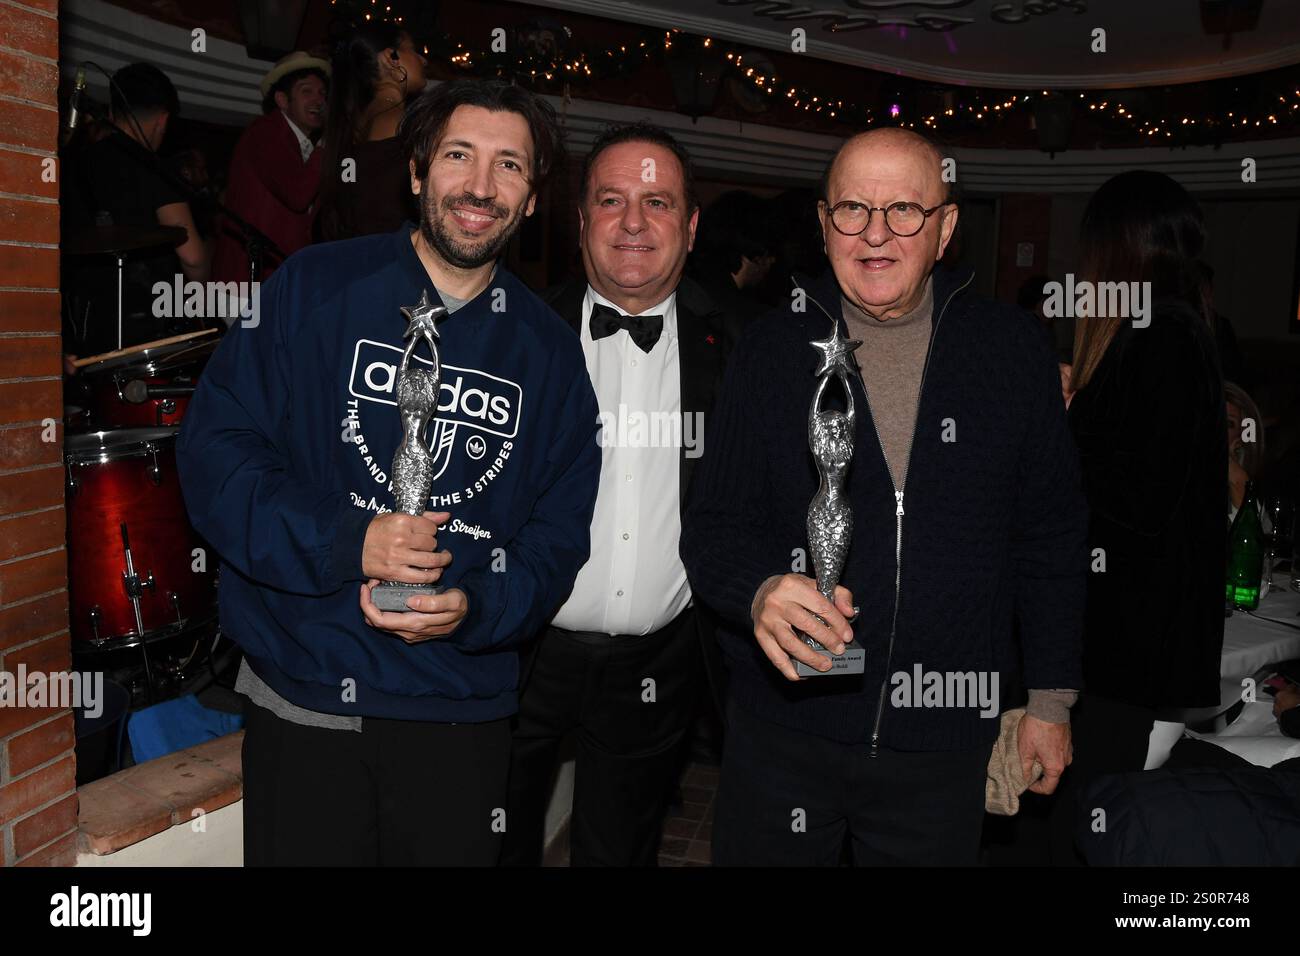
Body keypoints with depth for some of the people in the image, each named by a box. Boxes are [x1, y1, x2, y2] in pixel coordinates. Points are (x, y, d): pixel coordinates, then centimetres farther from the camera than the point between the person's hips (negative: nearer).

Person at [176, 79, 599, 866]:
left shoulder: (549, 349, 5)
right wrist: (341, 543, -21)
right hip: (303, 703, -2)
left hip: (465, 714, 2)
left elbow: (560, 532, 5)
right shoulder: (315, 288, -2)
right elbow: (214, 447, -6)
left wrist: (475, 607, -15)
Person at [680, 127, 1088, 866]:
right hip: (784, 728, 0)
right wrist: (759, 591, -23)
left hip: (944, 741, 1)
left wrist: (1052, 697, 6)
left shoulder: (1015, 351, 0)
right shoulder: (770, 352, -2)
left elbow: (1051, 539, 6)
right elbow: (714, 524, -2)